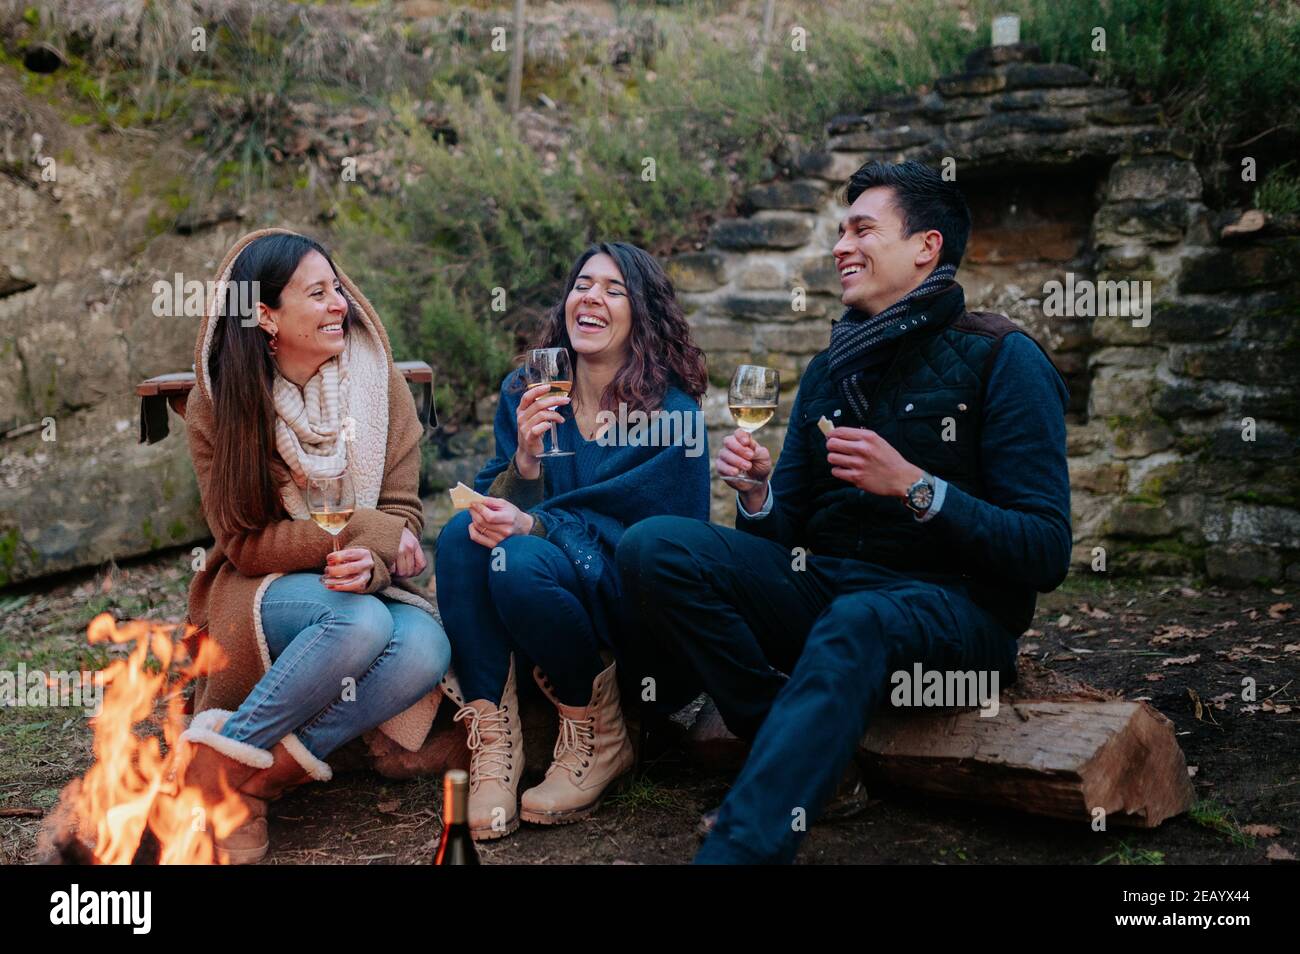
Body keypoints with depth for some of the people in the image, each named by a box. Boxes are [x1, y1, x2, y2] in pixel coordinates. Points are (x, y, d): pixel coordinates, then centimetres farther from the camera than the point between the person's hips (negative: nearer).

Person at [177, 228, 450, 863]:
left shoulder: (378, 381, -1)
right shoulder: (218, 403, -6)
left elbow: (402, 512, -2)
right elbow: (245, 543, -9)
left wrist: (370, 564, -26)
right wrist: (363, 531, -22)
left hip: (362, 588, 3)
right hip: (264, 596, -3)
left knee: (426, 648, -31)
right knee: (360, 622, -36)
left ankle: (261, 778, -21)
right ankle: (218, 758, -18)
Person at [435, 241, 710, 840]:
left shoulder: (672, 411, -10)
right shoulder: (525, 393, 4)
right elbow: (500, 506, -1)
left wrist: (534, 525, -27)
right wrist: (526, 455, -23)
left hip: (632, 608, -4)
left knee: (520, 563, -32)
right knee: (462, 535, -23)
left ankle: (599, 738, -10)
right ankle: (492, 746, -24)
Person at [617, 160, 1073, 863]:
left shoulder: (1000, 358, -3)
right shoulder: (829, 370, 14)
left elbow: (1046, 553, -11)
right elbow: (785, 534, 13)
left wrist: (915, 487, -22)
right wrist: (757, 489, -10)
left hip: (952, 608, -6)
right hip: (822, 588, 6)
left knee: (857, 623, -40)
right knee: (654, 548, -16)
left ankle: (740, 847, -39)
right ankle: (798, 756, -16)